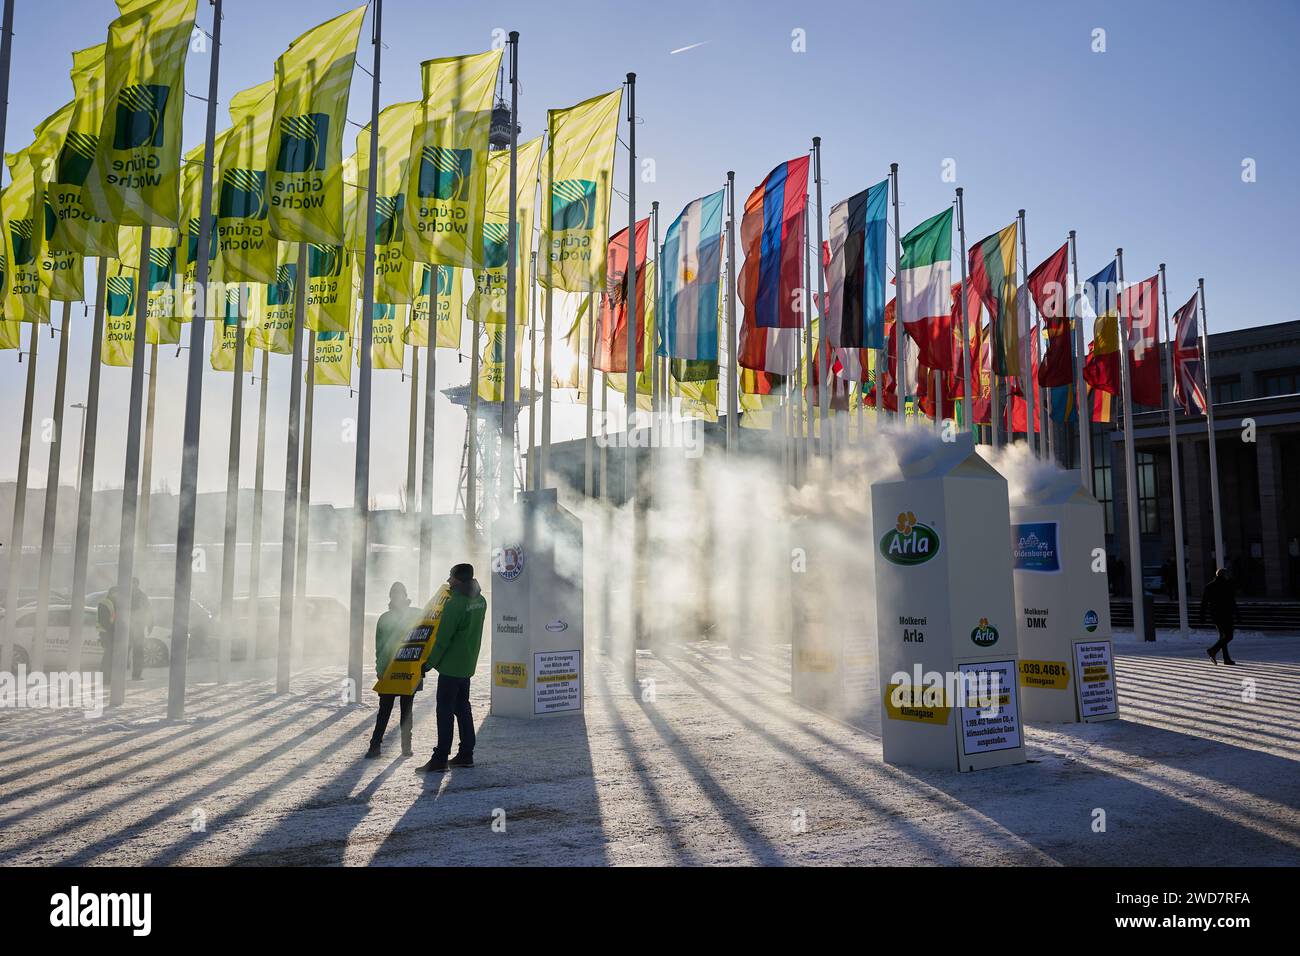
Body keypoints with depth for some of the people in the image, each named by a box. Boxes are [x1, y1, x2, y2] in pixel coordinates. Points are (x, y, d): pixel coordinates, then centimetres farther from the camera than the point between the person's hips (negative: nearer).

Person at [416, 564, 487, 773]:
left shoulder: (454, 604, -19)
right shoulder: (480, 601, 6)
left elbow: (443, 638, -18)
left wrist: (429, 663, -9)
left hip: (451, 665, -8)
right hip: (467, 665, 9)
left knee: (445, 710, -4)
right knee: (462, 709, 15)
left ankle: (440, 758, -3)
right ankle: (466, 754, 18)